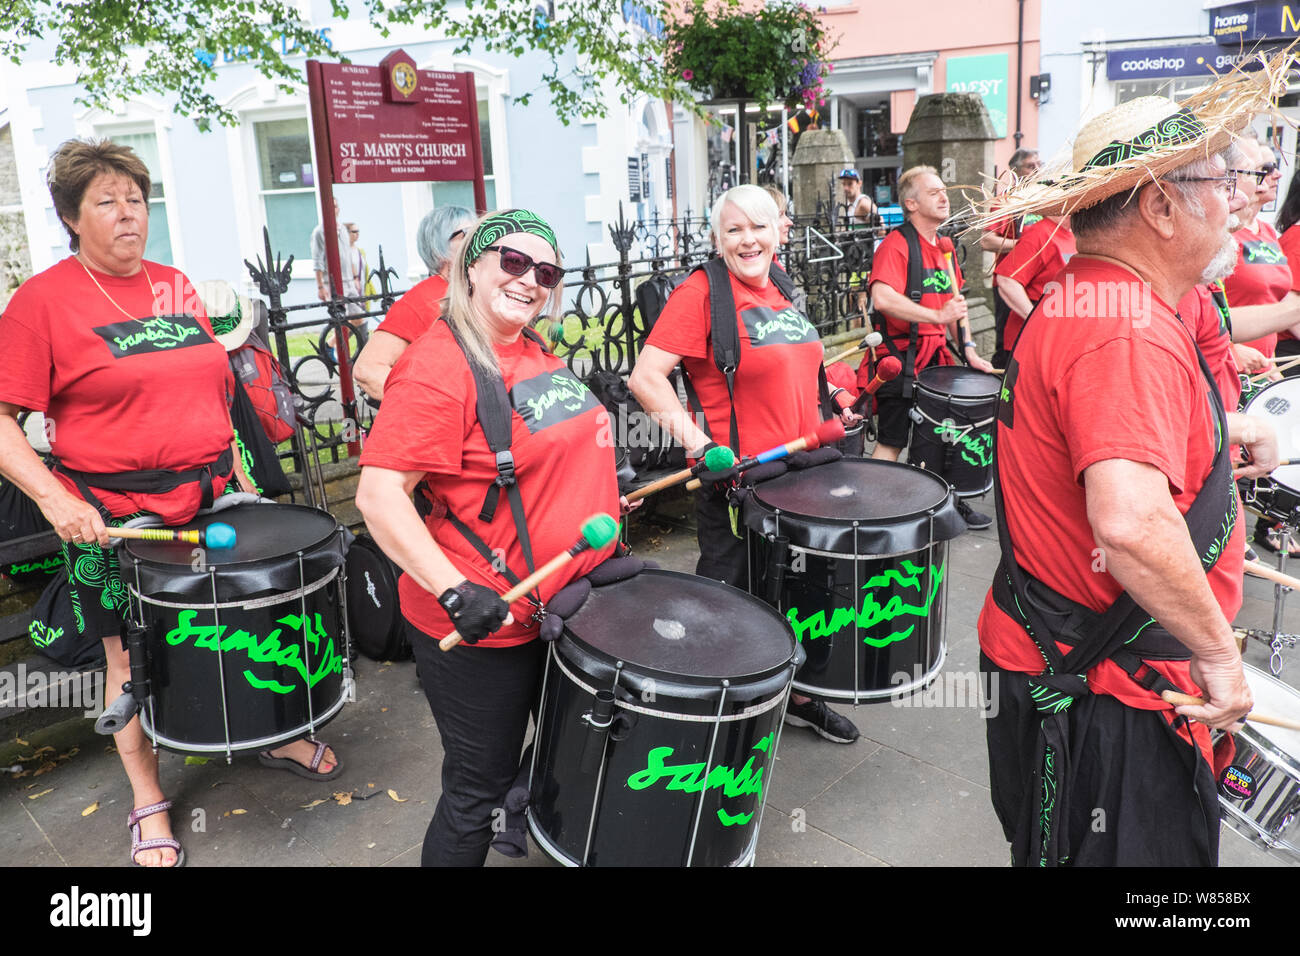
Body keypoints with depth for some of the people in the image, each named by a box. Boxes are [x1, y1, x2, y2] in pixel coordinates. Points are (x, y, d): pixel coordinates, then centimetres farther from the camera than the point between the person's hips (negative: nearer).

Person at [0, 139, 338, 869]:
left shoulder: (177, 286, 9)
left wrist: (240, 476, 14)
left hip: (214, 500, 5)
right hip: (115, 519, -4)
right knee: (131, 658, 9)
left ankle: (282, 735, 40)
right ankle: (149, 803, 28)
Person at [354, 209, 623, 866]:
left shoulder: (536, 353, 7)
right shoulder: (438, 364, -21)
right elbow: (378, 496, -27)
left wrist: (608, 496, 17)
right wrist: (456, 591, -33)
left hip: (561, 605, 9)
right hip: (482, 629, -9)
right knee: (478, 792, 8)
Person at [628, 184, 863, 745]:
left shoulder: (782, 288, 9)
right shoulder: (702, 291, -14)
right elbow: (645, 376, -21)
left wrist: (828, 413, 13)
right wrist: (695, 440, -28)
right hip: (735, 487, -7)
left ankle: (797, 695, 42)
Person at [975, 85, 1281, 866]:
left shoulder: (1083, 297, 8)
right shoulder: (1129, 331, -26)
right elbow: (1131, 524, -39)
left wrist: (1216, 428, 18)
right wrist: (1218, 651, -24)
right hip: (1103, 691, -10)